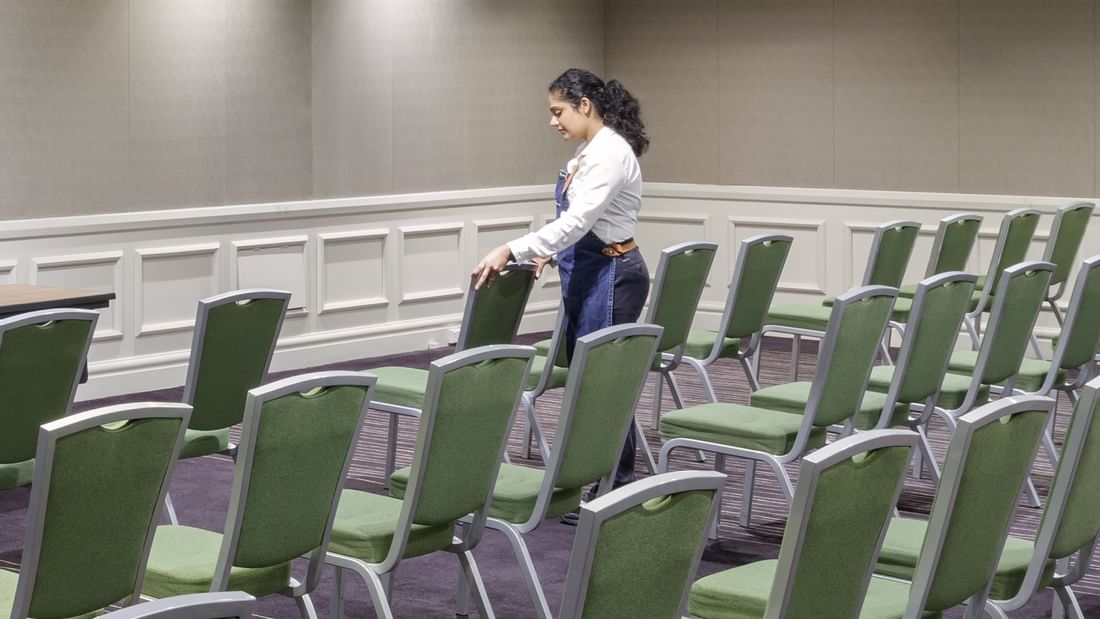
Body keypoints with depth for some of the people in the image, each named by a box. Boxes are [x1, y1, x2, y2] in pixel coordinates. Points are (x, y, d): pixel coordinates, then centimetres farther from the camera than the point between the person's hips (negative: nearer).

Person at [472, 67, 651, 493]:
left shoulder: (610, 152, -18)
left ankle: (617, 485, 4)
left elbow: (577, 220, -27)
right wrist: (552, 253, 8)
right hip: (587, 273, 10)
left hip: (609, 276, -10)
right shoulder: (591, 150, 13)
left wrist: (511, 251, -31)